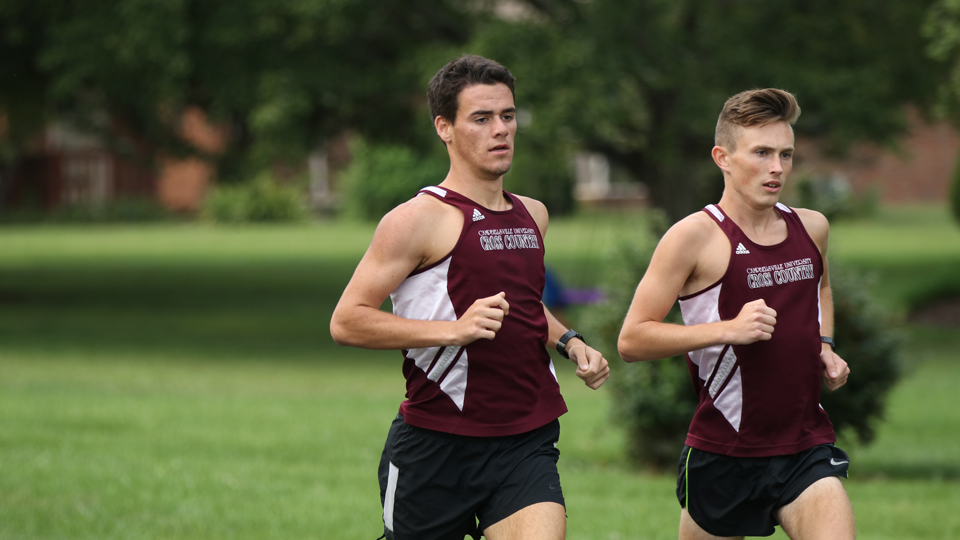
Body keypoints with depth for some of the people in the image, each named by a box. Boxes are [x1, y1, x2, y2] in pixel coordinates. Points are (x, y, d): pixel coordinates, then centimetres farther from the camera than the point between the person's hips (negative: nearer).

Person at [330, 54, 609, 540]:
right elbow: (346, 322, -13)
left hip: (526, 445, 4)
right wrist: (453, 330, -21)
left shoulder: (532, 216, 15)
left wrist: (569, 342, 13)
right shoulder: (419, 219, -8)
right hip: (436, 444, -4)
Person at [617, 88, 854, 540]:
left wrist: (824, 346, 13)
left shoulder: (812, 228, 7)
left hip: (806, 449, 3)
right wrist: (729, 329, -22)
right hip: (723, 456, -3)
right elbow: (631, 341, -14)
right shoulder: (696, 236, -11)